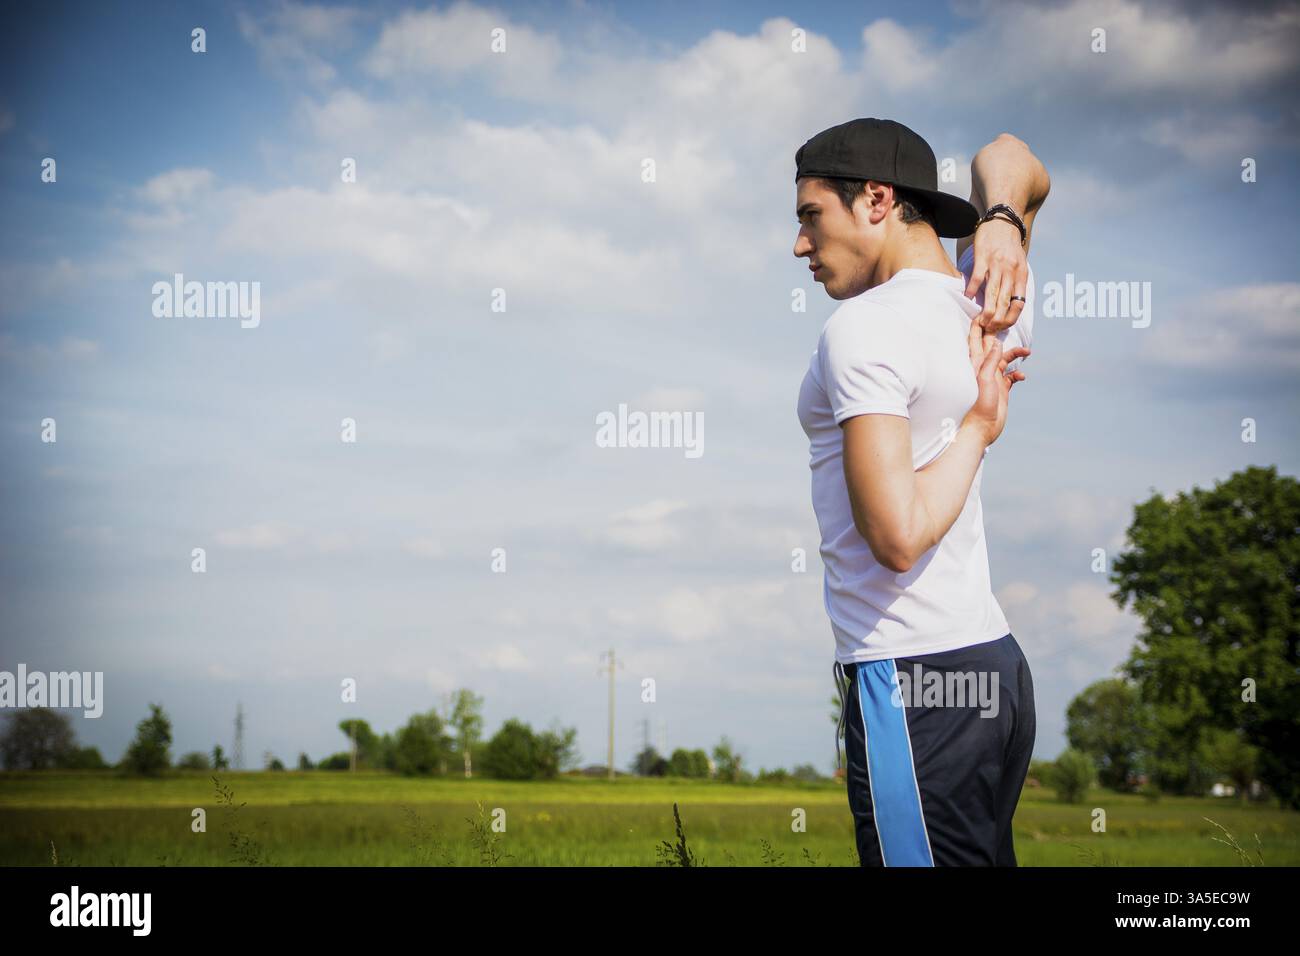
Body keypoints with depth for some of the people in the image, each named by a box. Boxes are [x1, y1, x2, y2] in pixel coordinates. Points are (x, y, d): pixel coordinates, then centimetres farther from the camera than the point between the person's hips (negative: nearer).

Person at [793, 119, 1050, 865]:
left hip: (910, 681, -9)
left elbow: (896, 537, -21)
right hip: (994, 663, 9)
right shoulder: (997, 303, 9)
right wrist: (1001, 220, 9)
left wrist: (978, 426, -9)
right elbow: (1010, 157, 30)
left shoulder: (864, 328, -13)